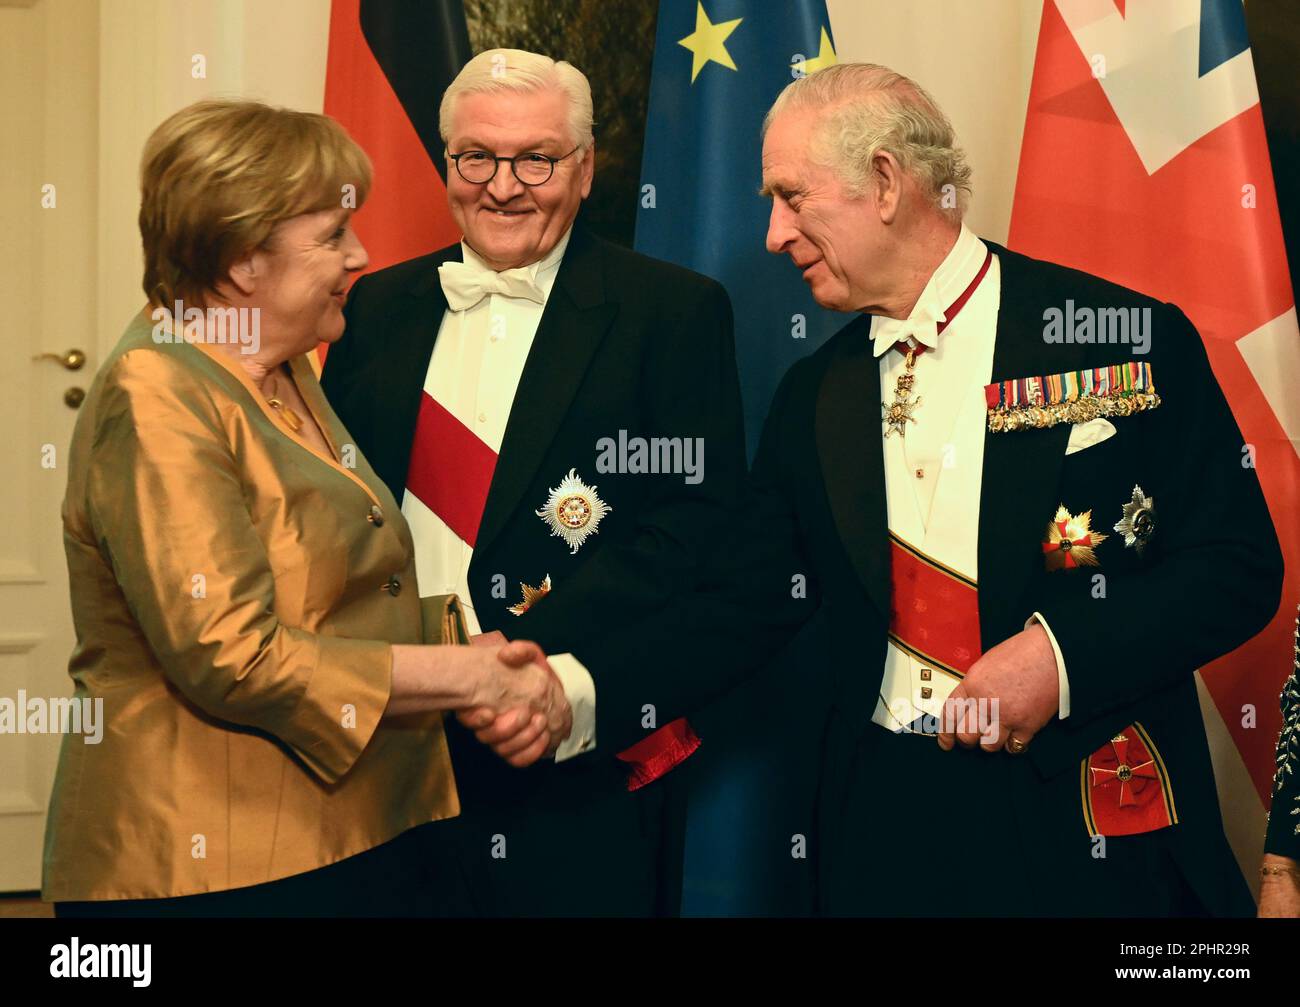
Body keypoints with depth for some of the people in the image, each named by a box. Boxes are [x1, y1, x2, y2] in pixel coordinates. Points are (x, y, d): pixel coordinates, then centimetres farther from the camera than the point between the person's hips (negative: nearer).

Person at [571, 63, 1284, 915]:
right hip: (886, 826, 4)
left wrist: (1062, 653, -20)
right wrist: (572, 688, -9)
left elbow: (1240, 566, -7)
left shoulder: (1133, 343, -7)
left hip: (1103, 829, -4)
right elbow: (742, 609, 5)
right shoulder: (812, 397, 8)